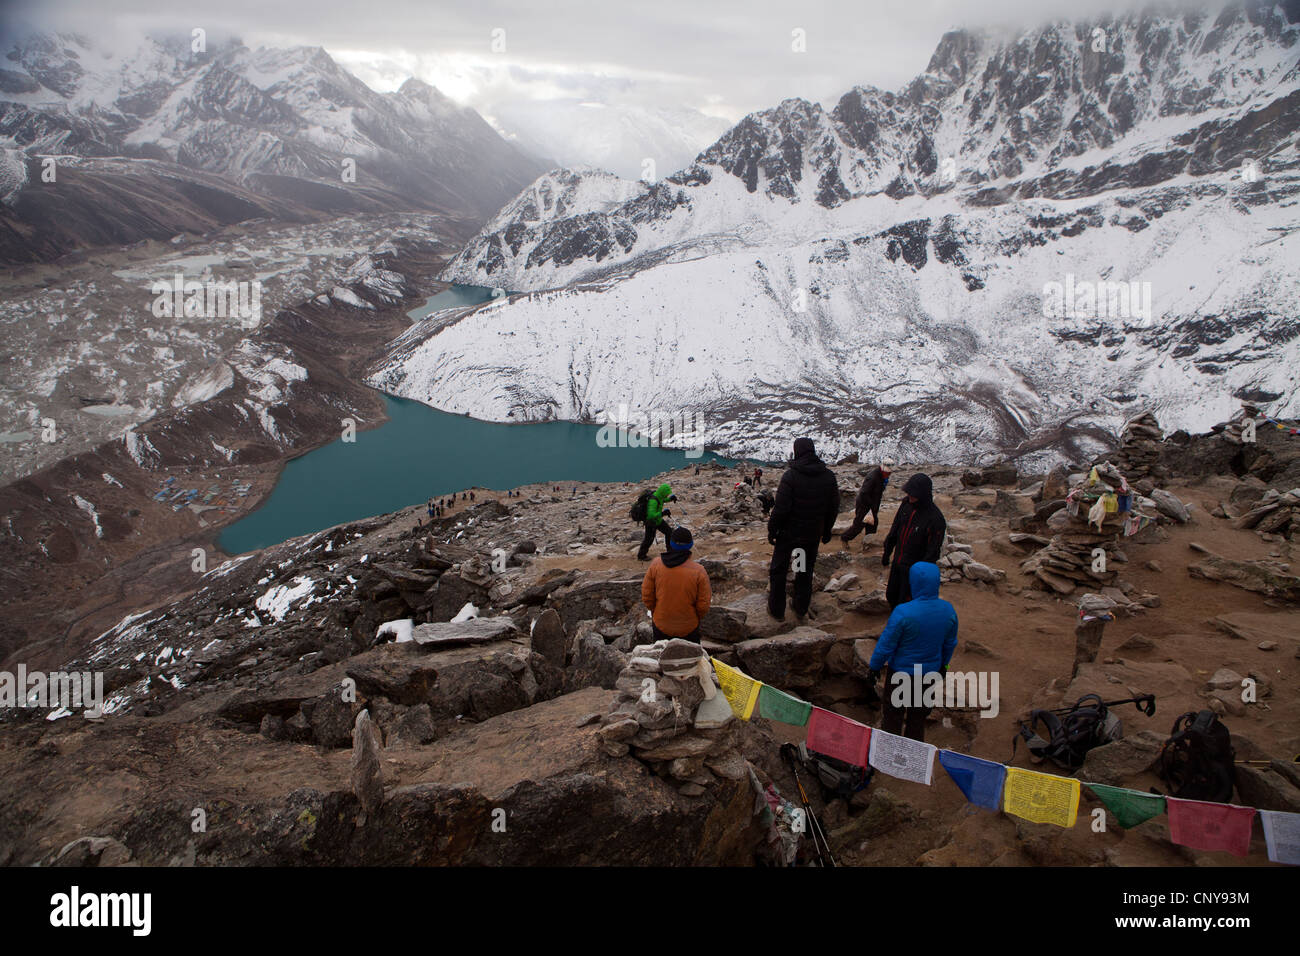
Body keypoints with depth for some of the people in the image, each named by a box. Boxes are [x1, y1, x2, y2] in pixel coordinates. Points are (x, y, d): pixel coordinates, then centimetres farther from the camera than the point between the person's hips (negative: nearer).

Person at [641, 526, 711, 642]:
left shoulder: (656, 564, -16)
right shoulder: (699, 571, -21)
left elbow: (646, 596, -7)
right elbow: (703, 606, -14)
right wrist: (697, 618, 8)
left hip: (661, 625, 2)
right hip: (688, 628, -1)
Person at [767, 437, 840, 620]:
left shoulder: (790, 475, -19)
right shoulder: (829, 476, -3)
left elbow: (780, 508, -20)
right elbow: (834, 507, 6)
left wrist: (772, 530, -8)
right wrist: (827, 531, 17)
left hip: (789, 532, -4)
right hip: (813, 534, 4)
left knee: (778, 570, 10)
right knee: (806, 571, 19)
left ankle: (776, 610, 16)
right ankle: (801, 607, 29)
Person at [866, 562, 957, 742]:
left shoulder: (903, 612, -29)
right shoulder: (948, 611, -13)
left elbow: (886, 645, -19)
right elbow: (950, 644, 3)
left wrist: (874, 668, -4)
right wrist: (943, 665, 21)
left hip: (901, 671, -5)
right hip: (930, 672, 5)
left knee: (892, 715, 16)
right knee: (918, 716, 24)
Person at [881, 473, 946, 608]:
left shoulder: (935, 519, -25)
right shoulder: (906, 504, -5)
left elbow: (933, 552, -18)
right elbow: (894, 532, 8)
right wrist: (886, 553, 14)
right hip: (898, 564, 7)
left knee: (905, 602, 2)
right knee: (891, 596, 20)